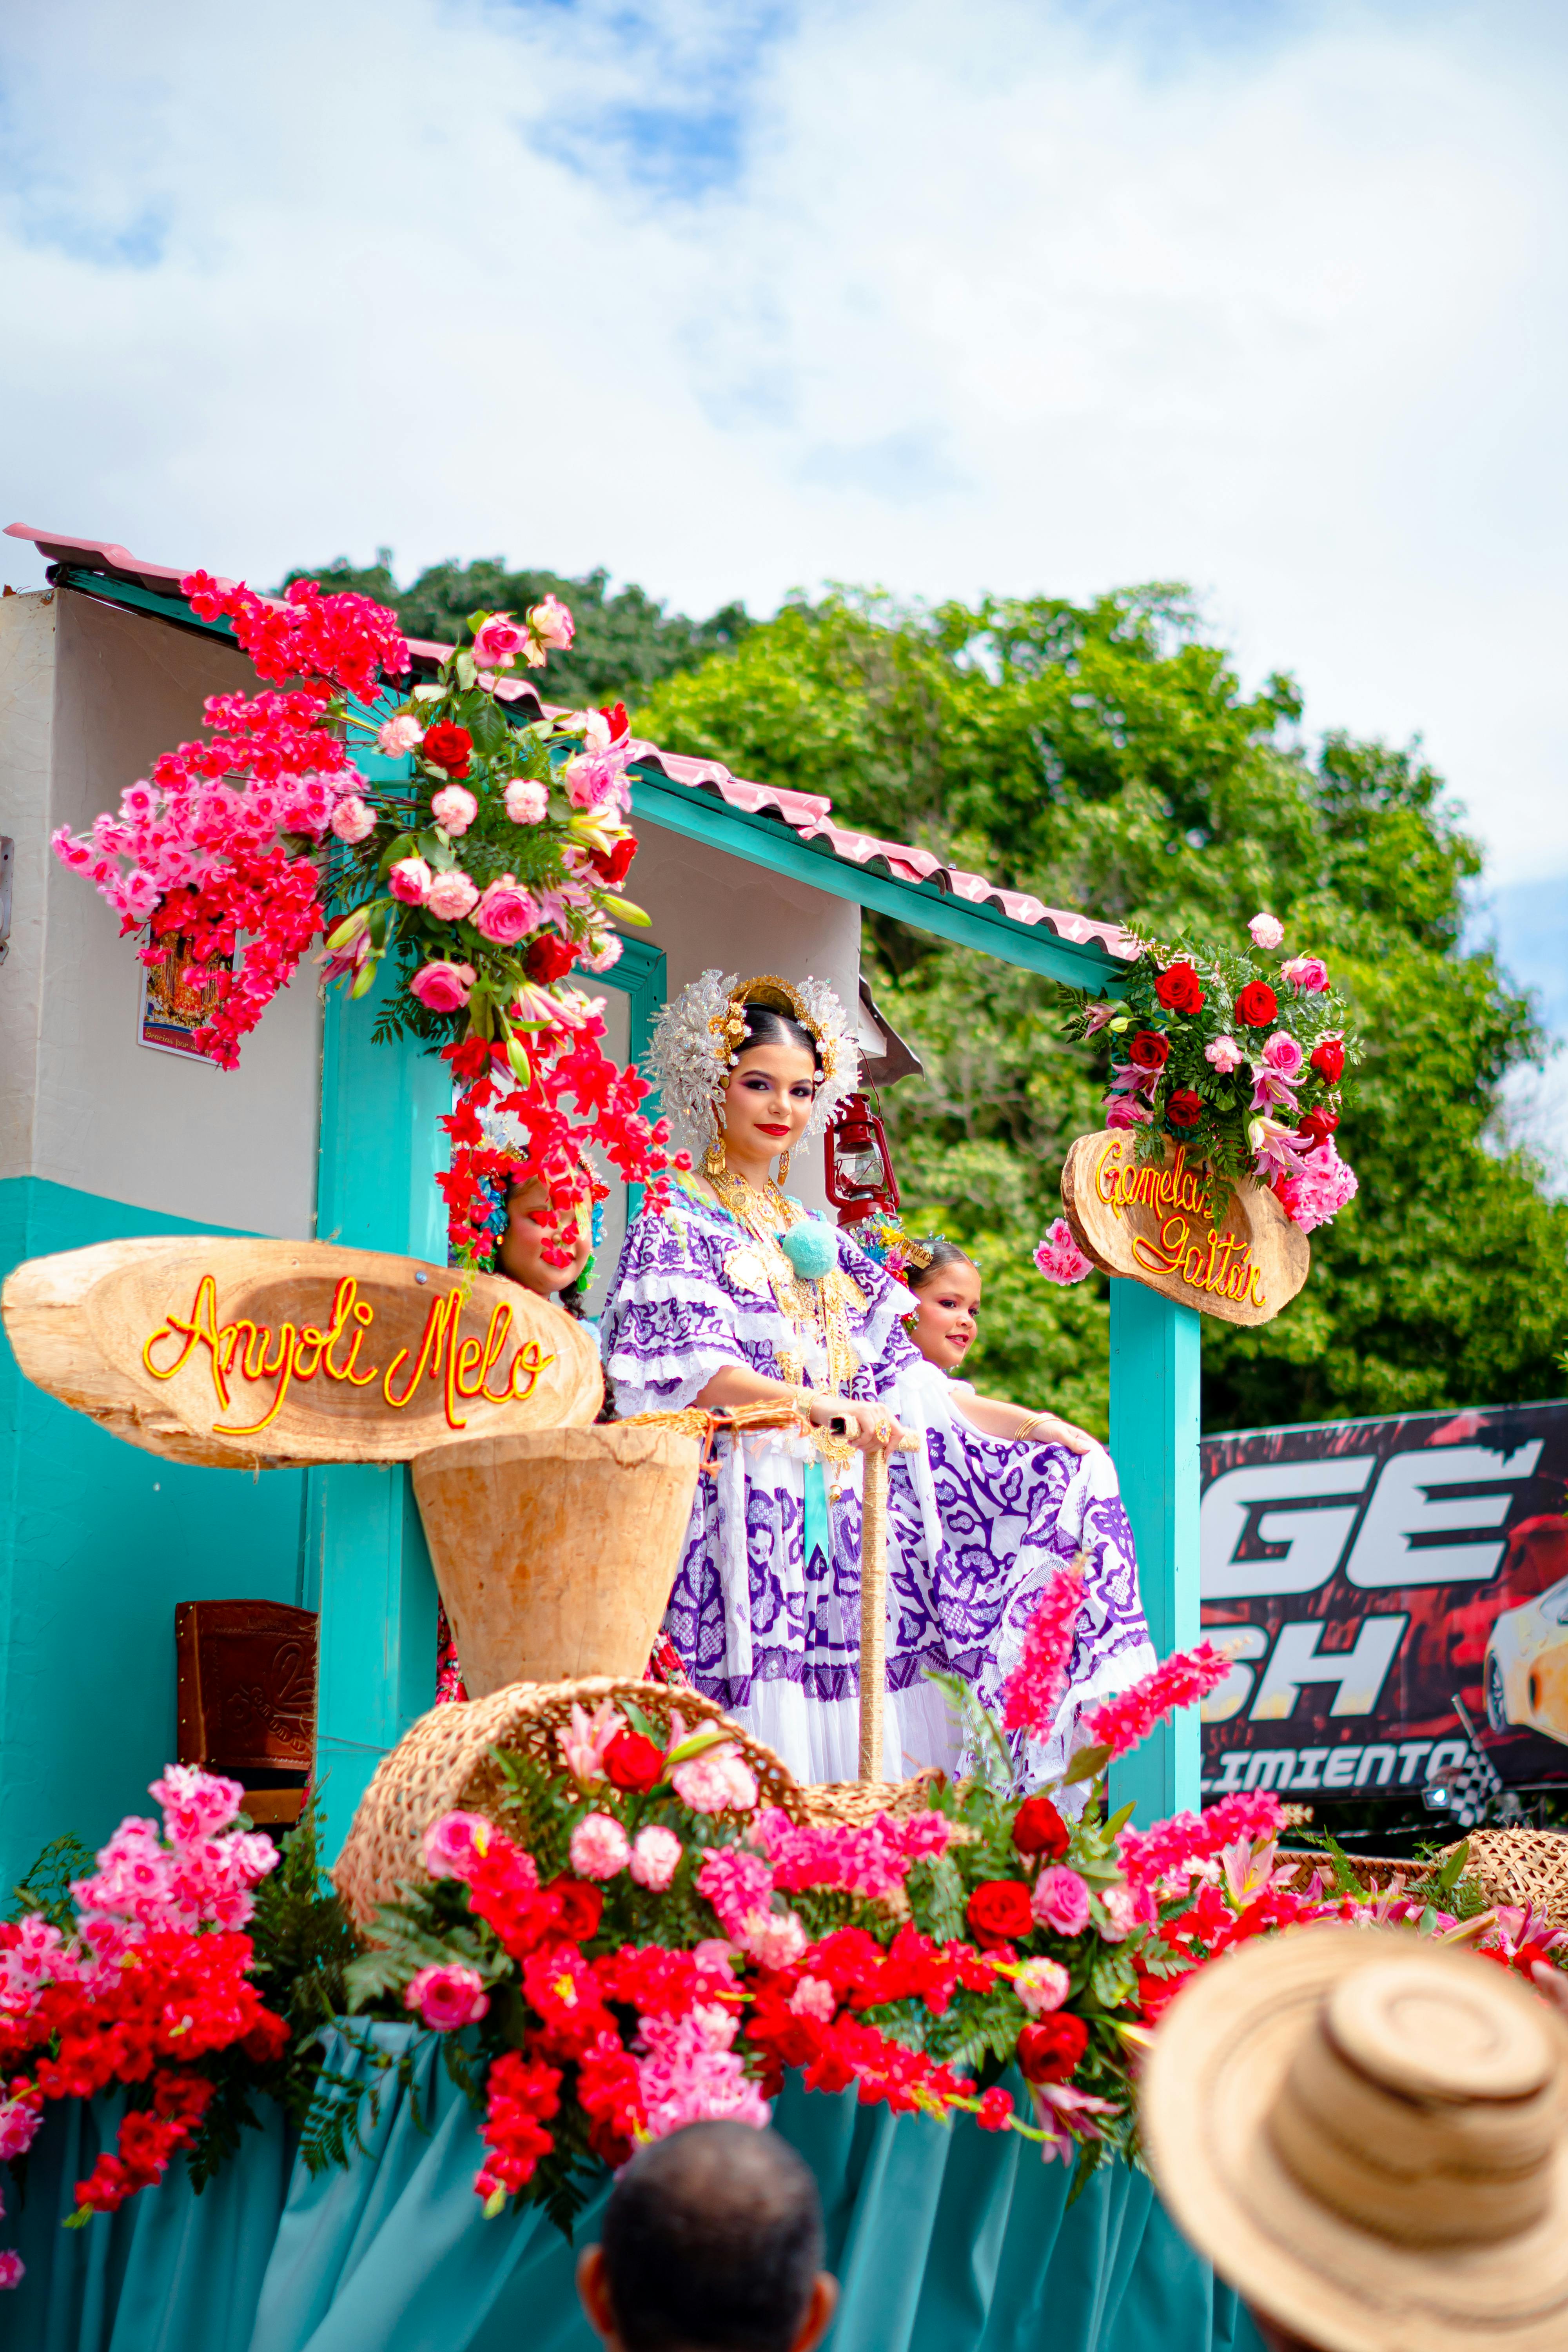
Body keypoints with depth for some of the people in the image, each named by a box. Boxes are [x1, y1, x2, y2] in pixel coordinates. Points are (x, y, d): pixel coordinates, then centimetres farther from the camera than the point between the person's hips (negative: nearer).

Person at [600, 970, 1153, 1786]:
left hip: (842, 1518, 7)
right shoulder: (675, 1229, 2)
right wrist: (816, 1405, -31)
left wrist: (1050, 1429, 12)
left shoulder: (820, 1240, 21)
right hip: (742, 1509, -7)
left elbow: (897, 1383, 19)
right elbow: (691, 1373, -13)